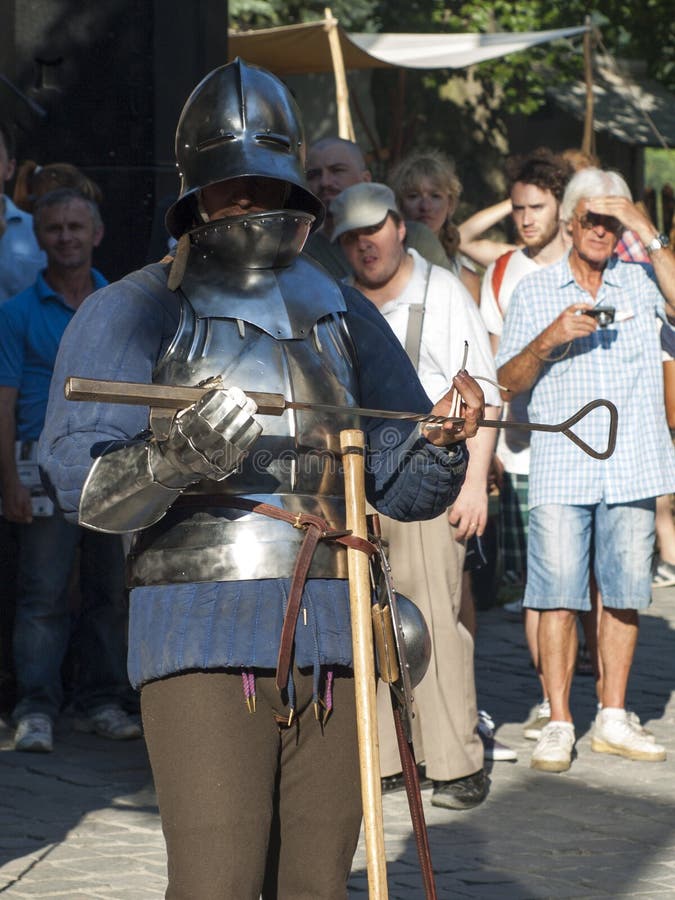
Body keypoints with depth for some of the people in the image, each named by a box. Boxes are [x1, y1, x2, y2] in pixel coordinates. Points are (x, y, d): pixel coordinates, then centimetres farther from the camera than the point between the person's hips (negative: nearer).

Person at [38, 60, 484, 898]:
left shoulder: (342, 316, 14)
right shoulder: (135, 311, 0)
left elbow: (401, 485, 13)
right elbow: (80, 484, -10)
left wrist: (441, 443, -10)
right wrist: (171, 459, -30)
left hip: (327, 639, 5)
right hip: (202, 637, -5)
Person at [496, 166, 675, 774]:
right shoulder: (534, 292, 9)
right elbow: (509, 381, 6)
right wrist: (549, 338, -11)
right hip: (560, 466, -1)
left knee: (625, 593, 6)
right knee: (559, 595, -6)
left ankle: (613, 718, 16)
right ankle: (559, 725, 0)